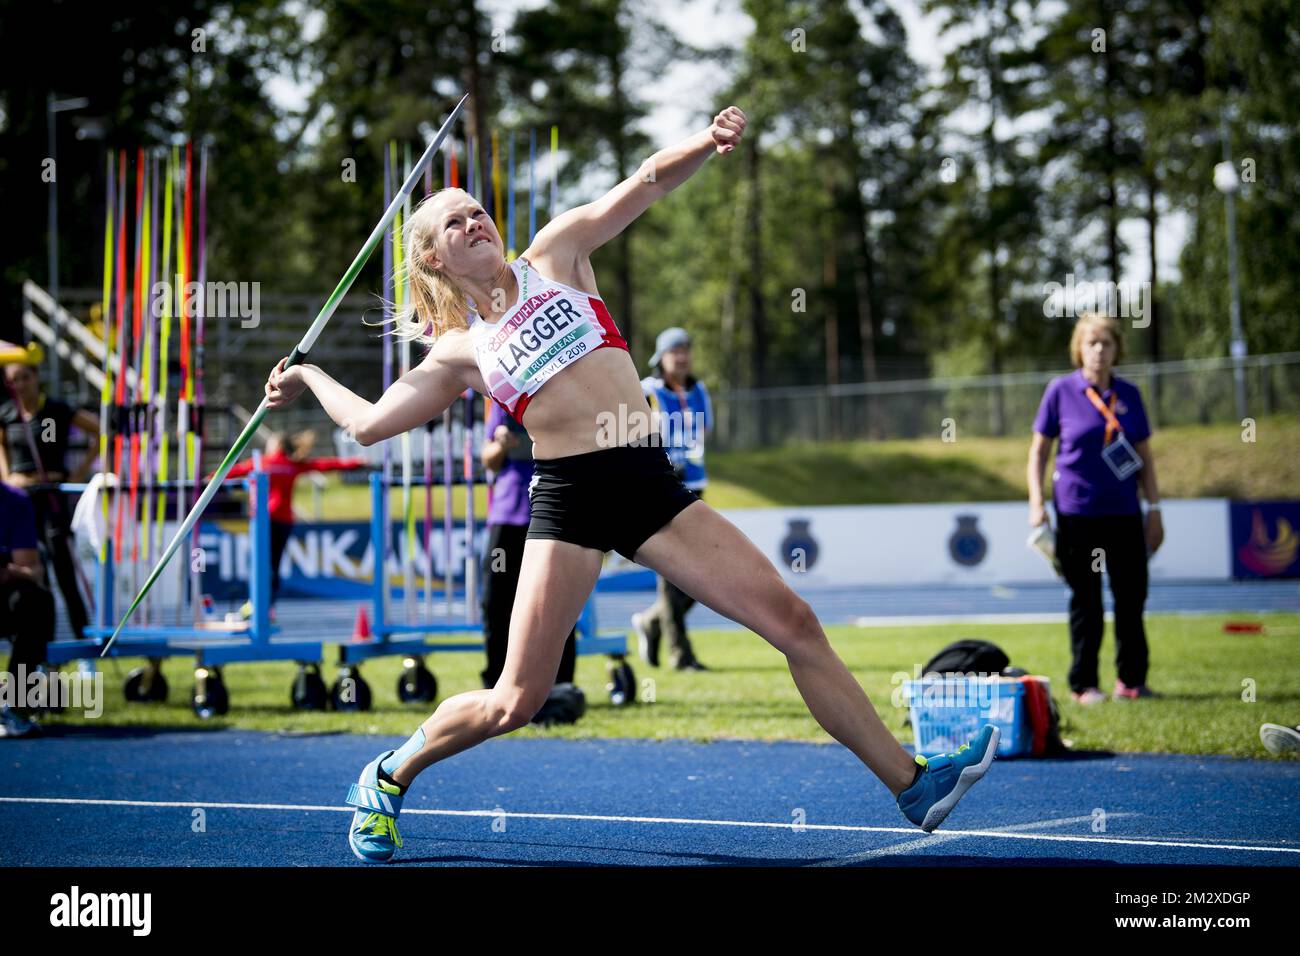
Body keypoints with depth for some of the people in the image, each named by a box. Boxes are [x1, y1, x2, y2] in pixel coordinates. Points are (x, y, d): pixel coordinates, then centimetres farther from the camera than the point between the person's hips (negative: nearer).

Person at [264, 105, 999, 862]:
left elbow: (647, 184, 4)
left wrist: (707, 143, -13)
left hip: (650, 484, 2)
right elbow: (371, 423, 11)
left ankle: (912, 785, 1)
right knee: (517, 701, -4)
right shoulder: (459, 351, 10)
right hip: (568, 494, -2)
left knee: (793, 622, -4)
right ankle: (388, 778, 21)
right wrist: (310, 375, 22)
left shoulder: (556, 254, 13)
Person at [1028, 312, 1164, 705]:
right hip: (1077, 513, -3)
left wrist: (1154, 509, 8)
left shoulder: (1129, 394, 7)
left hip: (1124, 513, 3)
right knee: (1085, 603, 3)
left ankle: (1131, 680, 17)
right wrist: (1037, 504, -6)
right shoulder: (1061, 391, -2)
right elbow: (1038, 450, 2)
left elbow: (1144, 455, 12)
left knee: (1132, 598, 5)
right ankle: (1084, 685, 12)